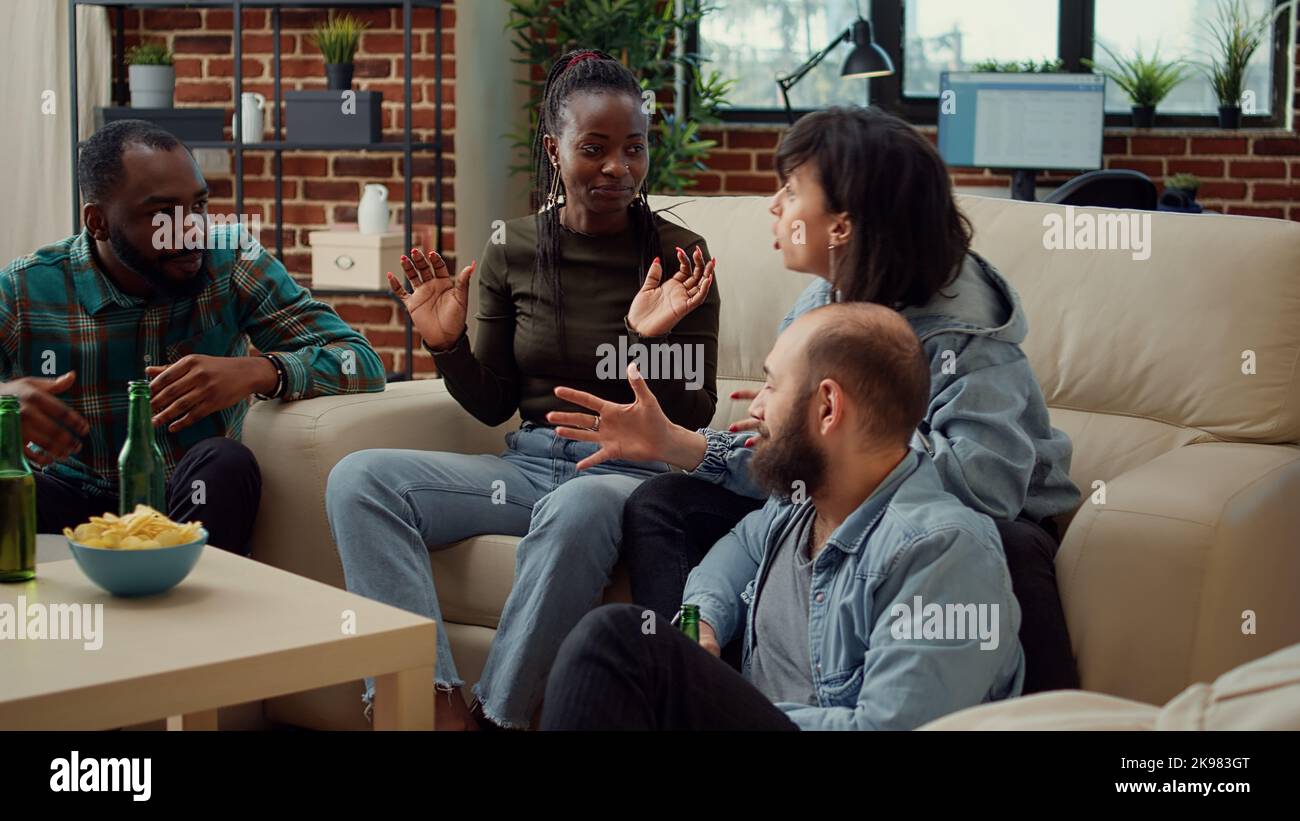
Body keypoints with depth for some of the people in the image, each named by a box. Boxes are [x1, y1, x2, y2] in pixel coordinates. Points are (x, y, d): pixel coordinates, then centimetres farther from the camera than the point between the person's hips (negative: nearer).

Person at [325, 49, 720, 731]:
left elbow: (693, 419, -4)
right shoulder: (513, 251, 6)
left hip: (635, 471, -4)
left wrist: (651, 341, -21)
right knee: (358, 478, -16)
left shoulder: (679, 258, -3)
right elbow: (493, 405, 12)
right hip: (529, 462, 4)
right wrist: (447, 347, -7)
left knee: (578, 509, -40)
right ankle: (438, 701, -26)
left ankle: (497, 714, -22)